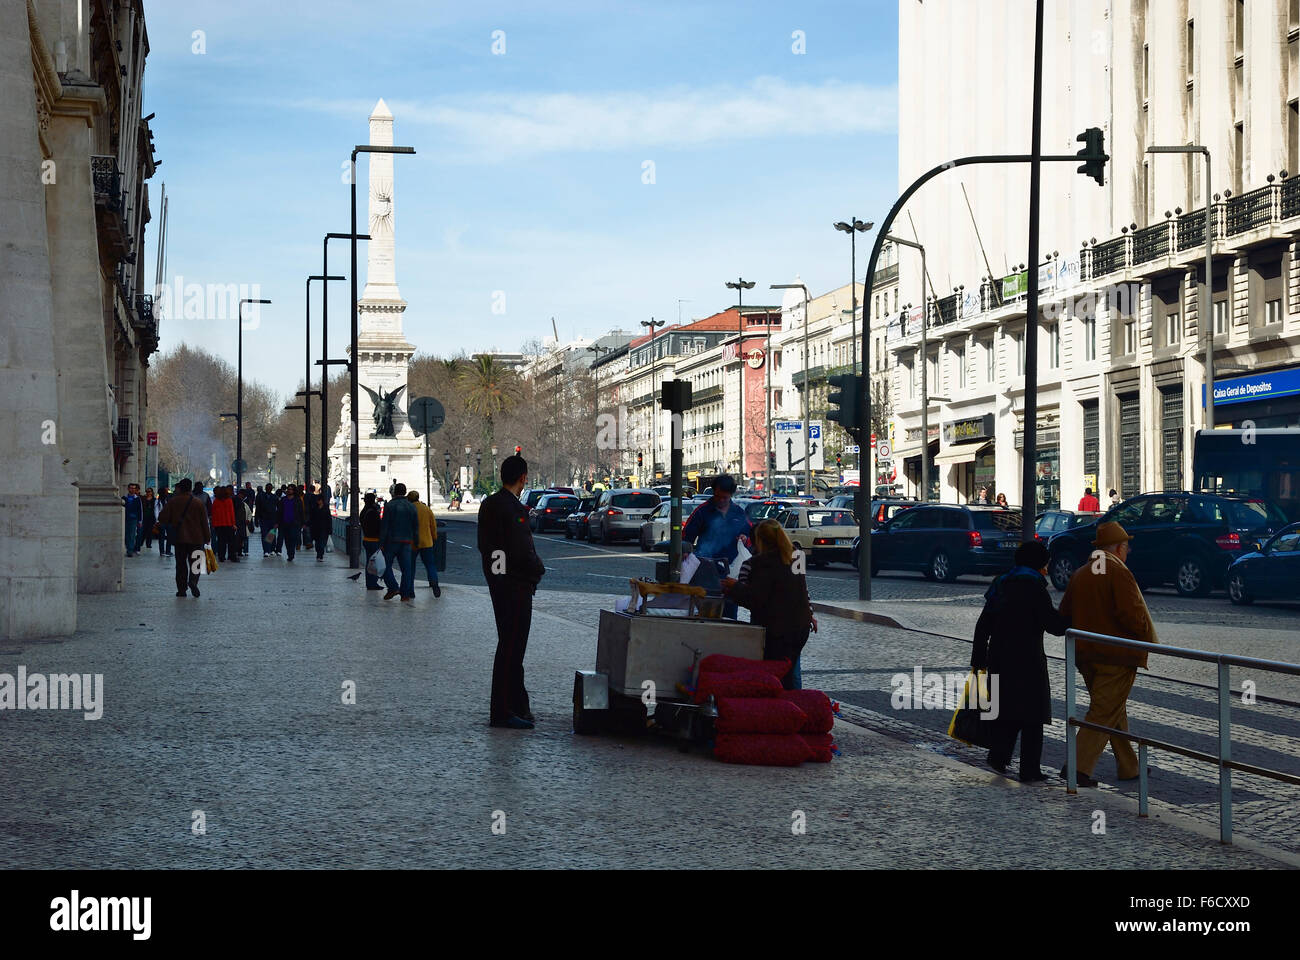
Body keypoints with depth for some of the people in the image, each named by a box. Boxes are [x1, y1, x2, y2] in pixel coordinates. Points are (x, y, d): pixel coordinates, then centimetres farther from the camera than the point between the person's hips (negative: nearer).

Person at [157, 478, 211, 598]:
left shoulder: (173, 501, -3)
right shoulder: (198, 502, -2)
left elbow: (163, 518, -4)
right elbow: (204, 522, -1)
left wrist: (172, 522, 16)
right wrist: (207, 537, 6)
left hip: (179, 538, 0)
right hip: (196, 538, 0)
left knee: (181, 564, 7)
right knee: (195, 562, 5)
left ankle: (181, 589, 5)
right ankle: (193, 581, -21)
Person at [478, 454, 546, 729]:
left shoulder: (488, 504, 12)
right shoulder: (513, 508, -18)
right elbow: (523, 551, -22)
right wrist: (539, 569, -6)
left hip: (496, 580, 10)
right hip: (516, 585, -10)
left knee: (511, 644, 16)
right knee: (511, 646, -6)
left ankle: (518, 706, 24)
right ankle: (502, 712, -4)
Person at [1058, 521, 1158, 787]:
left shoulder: (1080, 574, 9)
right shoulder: (1118, 573, -13)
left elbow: (1064, 613, 13)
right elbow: (1131, 614, -21)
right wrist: (1149, 638, -5)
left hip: (1085, 654, 8)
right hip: (1116, 655, -8)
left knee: (1115, 710, 18)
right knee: (1104, 712, -5)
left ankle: (1128, 767, 24)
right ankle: (1079, 767, -13)